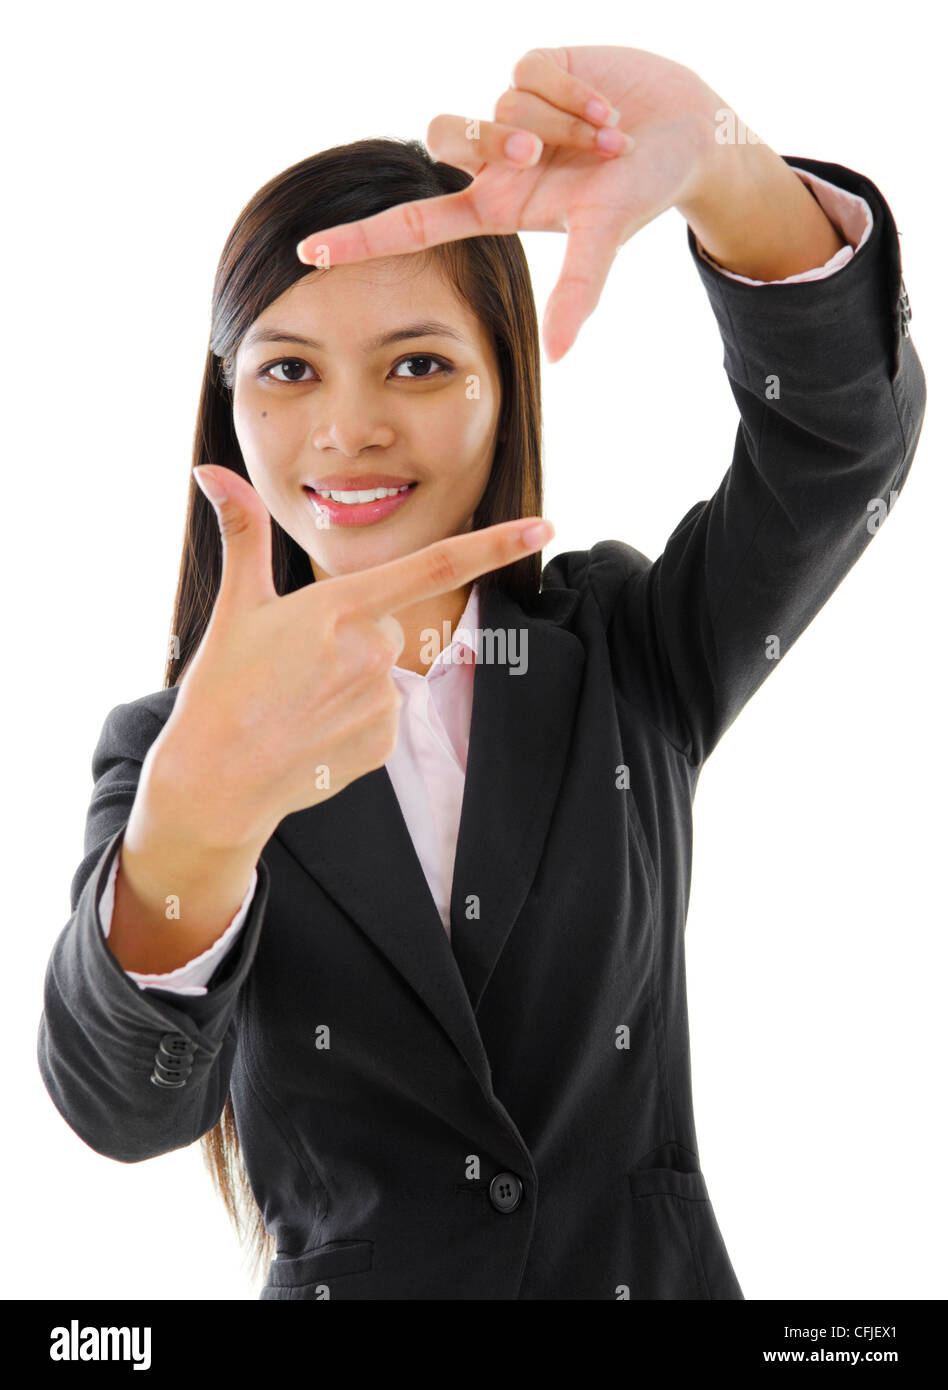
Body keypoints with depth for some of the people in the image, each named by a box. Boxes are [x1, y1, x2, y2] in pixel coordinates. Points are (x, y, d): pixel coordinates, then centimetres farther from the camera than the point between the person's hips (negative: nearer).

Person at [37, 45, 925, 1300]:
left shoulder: (626, 653, -5)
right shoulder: (162, 745, -10)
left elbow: (850, 432, -18)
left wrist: (718, 168, -37)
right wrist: (198, 819, -46)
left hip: (654, 1268, 2)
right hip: (351, 1276, -1)